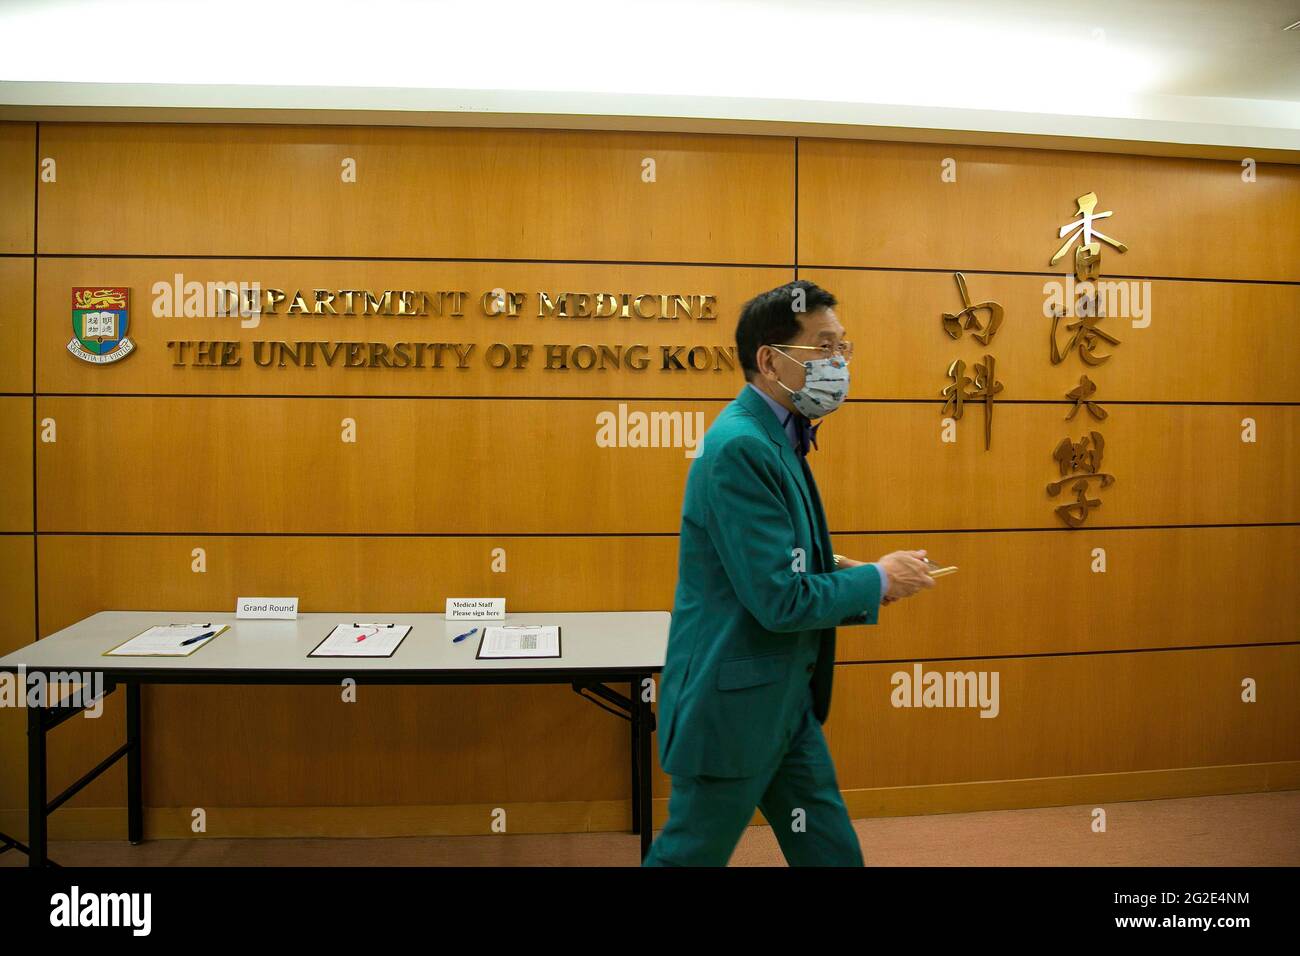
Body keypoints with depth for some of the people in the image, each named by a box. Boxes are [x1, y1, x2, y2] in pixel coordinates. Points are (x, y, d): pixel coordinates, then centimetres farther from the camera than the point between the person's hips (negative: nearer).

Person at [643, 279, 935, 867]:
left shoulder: (777, 439, 8)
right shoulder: (740, 447, -24)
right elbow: (780, 601, -25)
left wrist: (837, 569, 3)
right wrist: (879, 581, -11)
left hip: (787, 701, 9)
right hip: (734, 704, -9)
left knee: (831, 853, 18)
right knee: (691, 855, 11)